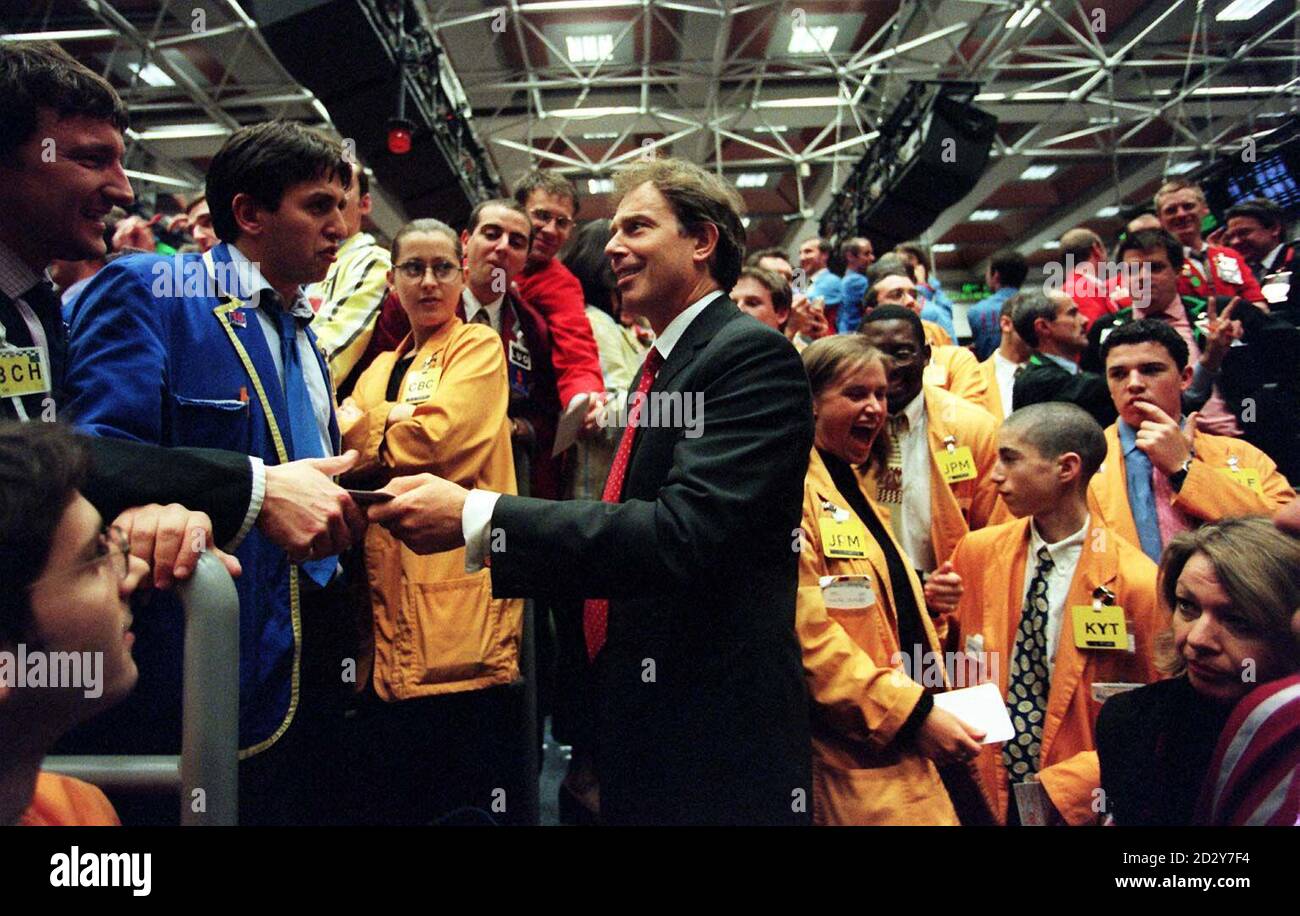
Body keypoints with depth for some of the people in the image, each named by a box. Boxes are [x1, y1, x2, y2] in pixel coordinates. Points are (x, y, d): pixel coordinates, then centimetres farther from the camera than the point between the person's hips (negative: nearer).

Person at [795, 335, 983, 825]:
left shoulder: (851, 490, 17)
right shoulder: (796, 491, -13)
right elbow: (807, 634, -21)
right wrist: (913, 714, -21)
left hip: (903, 750, 9)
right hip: (851, 761, -9)